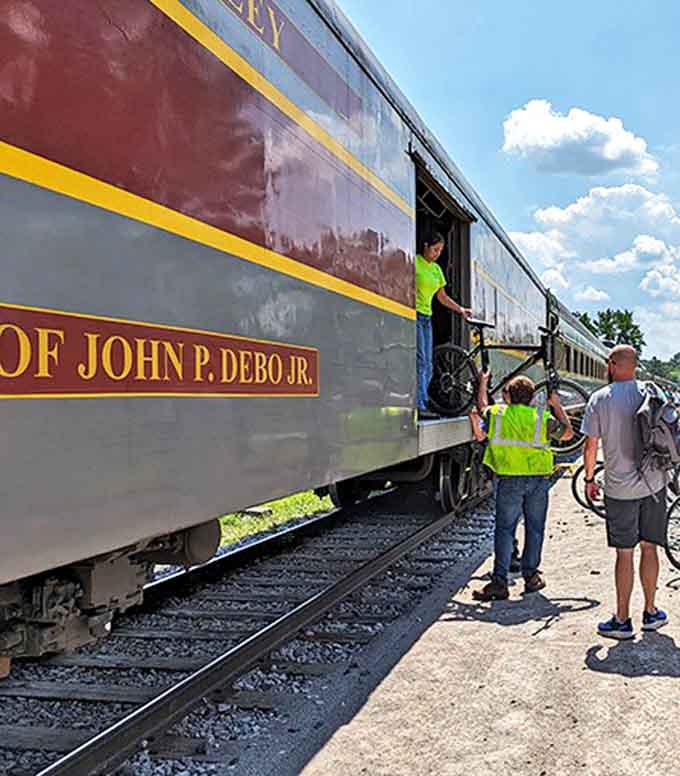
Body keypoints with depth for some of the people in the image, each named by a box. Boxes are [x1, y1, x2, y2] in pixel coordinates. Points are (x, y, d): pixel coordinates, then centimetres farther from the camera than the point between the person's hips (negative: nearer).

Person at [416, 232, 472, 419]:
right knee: (420, 361, -15)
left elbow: (442, 297, 23)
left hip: (427, 317, 8)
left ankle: (422, 404, 7)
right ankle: (420, 406, -17)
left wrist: (460, 309, 13)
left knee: (427, 364, 5)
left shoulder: (437, 269, 18)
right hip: (413, 314, -8)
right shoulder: (414, 262, -4)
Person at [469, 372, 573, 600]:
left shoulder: (496, 413, 3)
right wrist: (557, 405, 25)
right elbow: (568, 433, 16)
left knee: (505, 529, 2)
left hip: (510, 478, -1)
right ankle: (531, 576, 20)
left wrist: (483, 383, 40)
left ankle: (499, 581, -3)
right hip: (539, 477, 1)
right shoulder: (542, 417, 3)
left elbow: (482, 408, 26)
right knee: (535, 528, 13)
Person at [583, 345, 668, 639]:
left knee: (624, 554, 2)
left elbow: (591, 446, -5)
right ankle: (651, 612, 23)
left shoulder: (599, 399, -7)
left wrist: (589, 479, 9)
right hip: (653, 484, 3)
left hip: (619, 489, -3)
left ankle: (622, 620, 9)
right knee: (649, 548, 13)